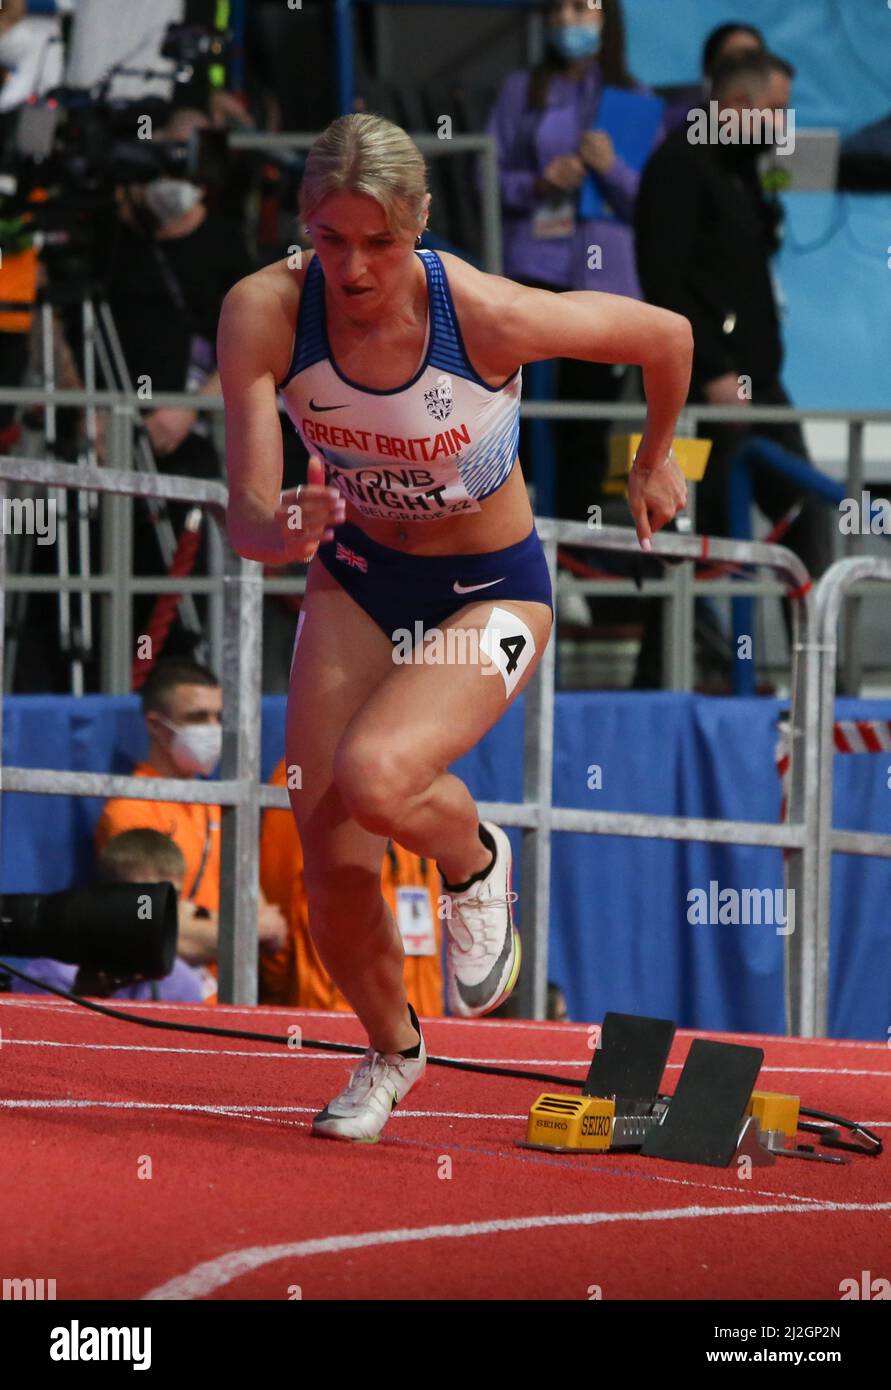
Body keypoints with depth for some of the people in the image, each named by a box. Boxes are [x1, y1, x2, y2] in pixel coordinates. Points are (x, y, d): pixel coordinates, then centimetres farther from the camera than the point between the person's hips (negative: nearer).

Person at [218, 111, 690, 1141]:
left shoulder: (488, 315, -30)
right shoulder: (265, 314, -23)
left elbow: (665, 335, -11)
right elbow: (245, 519, -25)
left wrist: (654, 461, 6)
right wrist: (285, 530, -49)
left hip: (489, 592, -3)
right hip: (355, 582, 3)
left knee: (373, 779, -30)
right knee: (332, 863, 1)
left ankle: (474, 862, 6)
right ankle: (390, 1050, 32)